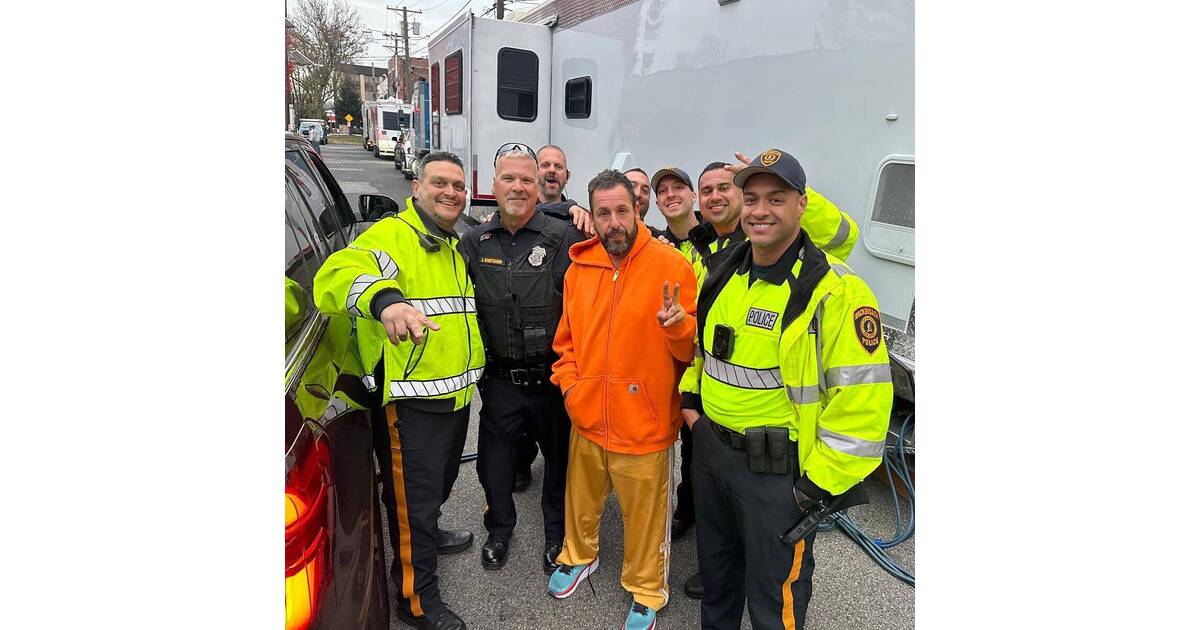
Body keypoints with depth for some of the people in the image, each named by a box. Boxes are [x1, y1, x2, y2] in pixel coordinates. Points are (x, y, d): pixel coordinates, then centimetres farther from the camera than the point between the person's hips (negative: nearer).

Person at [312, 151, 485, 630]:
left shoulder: (457, 248, 14)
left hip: (456, 395, 9)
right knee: (413, 497, 5)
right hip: (409, 401, -8)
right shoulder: (391, 236, -16)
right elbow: (334, 278, -36)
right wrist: (383, 297, -56)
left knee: (441, 481, 27)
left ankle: (428, 535, 55)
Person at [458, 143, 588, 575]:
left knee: (560, 458, 16)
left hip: (553, 377, -2)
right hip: (499, 379, 3)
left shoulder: (564, 237, -10)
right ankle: (499, 529, 44)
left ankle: (557, 534, 41)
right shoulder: (474, 241, 2)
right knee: (494, 460, 16)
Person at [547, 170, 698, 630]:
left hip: (645, 422, -4)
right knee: (581, 499, 24)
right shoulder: (579, 267, 2)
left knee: (645, 515, 11)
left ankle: (645, 591, 36)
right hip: (586, 417, 5)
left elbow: (691, 349, -10)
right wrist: (568, 382, 2)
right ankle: (579, 555, 52)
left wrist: (678, 324, -30)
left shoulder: (671, 265, -12)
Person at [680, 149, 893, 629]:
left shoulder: (835, 292, -19)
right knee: (716, 571, 27)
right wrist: (690, 397, 10)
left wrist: (819, 486, -18)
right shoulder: (720, 270, 2)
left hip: (779, 470, -6)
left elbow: (863, 400, -20)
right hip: (710, 447, 7)